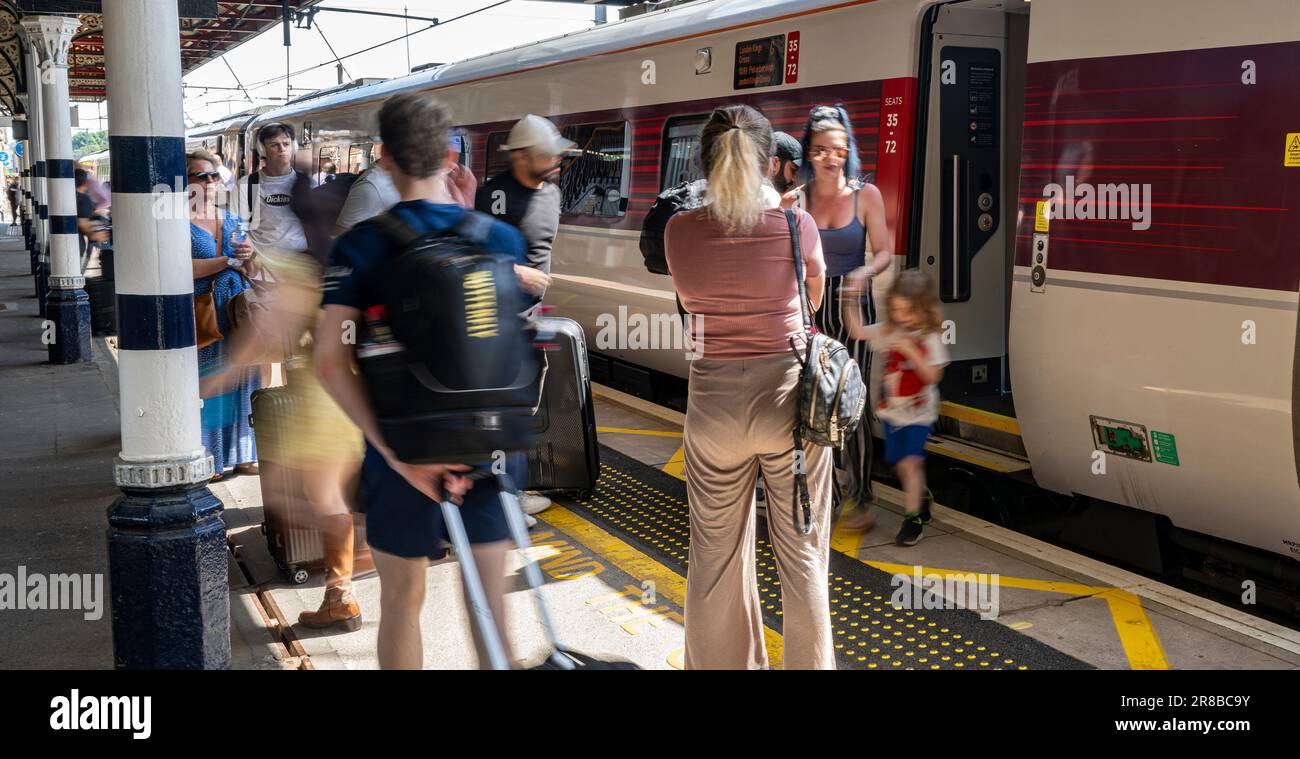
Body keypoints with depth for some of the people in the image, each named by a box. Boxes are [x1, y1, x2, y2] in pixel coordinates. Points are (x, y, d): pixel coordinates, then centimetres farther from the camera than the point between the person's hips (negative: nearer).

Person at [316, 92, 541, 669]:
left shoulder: (361, 246, -9)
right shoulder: (502, 238, -2)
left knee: (402, 601, 15)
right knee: (491, 598, 14)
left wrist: (396, 454, -16)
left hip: (404, 448, -1)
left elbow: (331, 360, -15)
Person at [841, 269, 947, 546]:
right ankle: (922, 497, 40)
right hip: (891, 409, 5)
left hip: (918, 412, -5)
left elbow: (933, 377, -18)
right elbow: (857, 331, -7)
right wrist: (851, 300, -14)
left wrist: (912, 352, -29)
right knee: (901, 463, 15)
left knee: (910, 462, -15)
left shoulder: (929, 339, -14)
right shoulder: (888, 331, -2)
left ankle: (913, 518, -6)